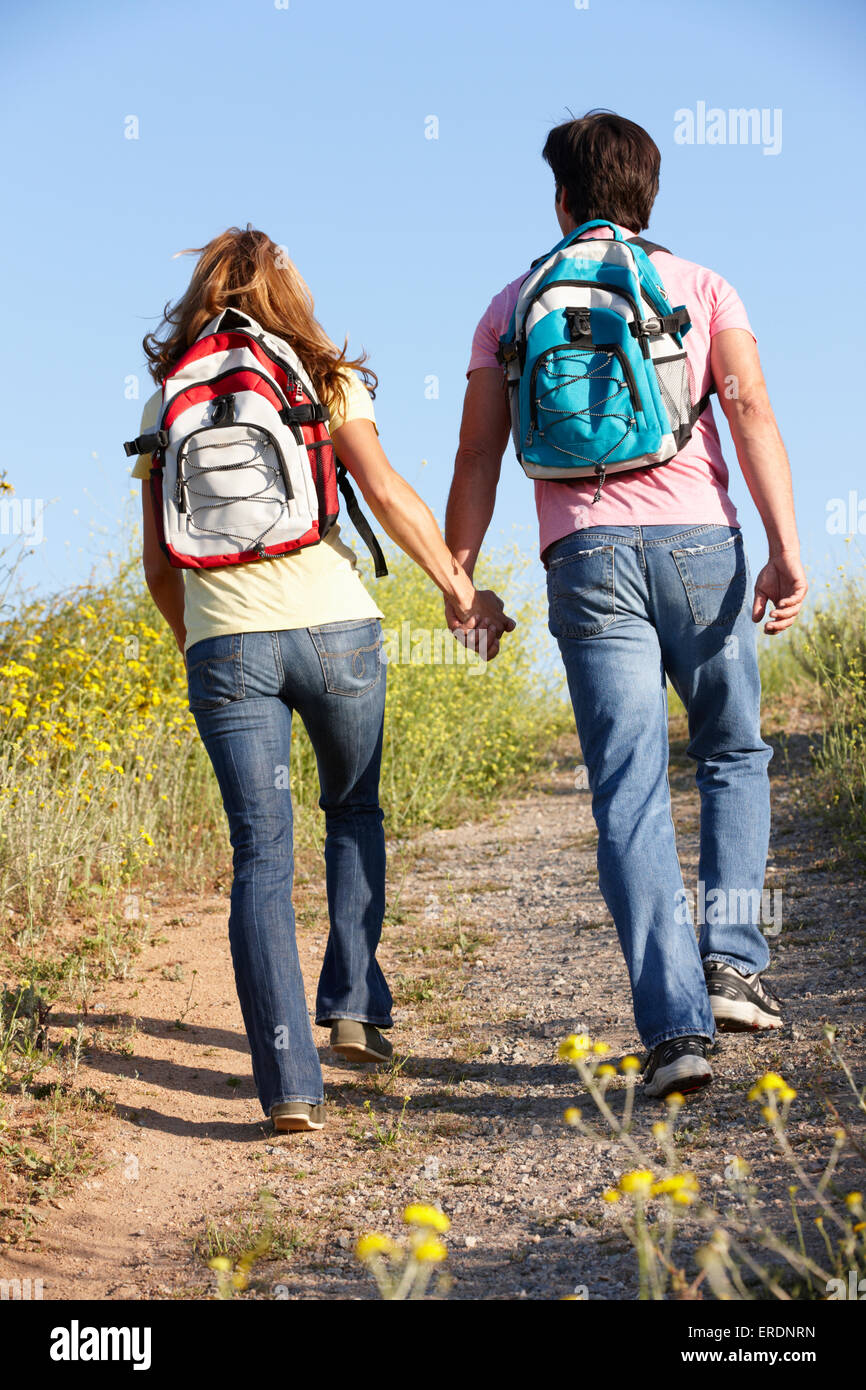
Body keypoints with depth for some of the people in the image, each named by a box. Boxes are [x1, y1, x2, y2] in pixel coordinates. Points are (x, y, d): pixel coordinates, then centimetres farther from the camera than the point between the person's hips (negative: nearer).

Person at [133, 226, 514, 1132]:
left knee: (260, 857, 0)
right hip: (332, 625, -1)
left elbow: (158, 564, 14)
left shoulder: (166, 406, 14)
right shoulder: (327, 381, 8)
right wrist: (459, 588, 2)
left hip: (223, 642, 1)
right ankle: (353, 1007, 19)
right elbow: (385, 491, -7)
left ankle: (289, 1083, -9)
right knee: (353, 814, 23)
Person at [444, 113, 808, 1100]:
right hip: (697, 545, 0)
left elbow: (477, 457, 10)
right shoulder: (703, 289, 13)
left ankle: (674, 1028, -10)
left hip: (585, 556, 0)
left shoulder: (513, 306, 16)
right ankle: (731, 961, 5)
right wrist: (787, 550, -10)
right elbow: (750, 410, -3)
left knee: (629, 798, -2)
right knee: (734, 756, 20)